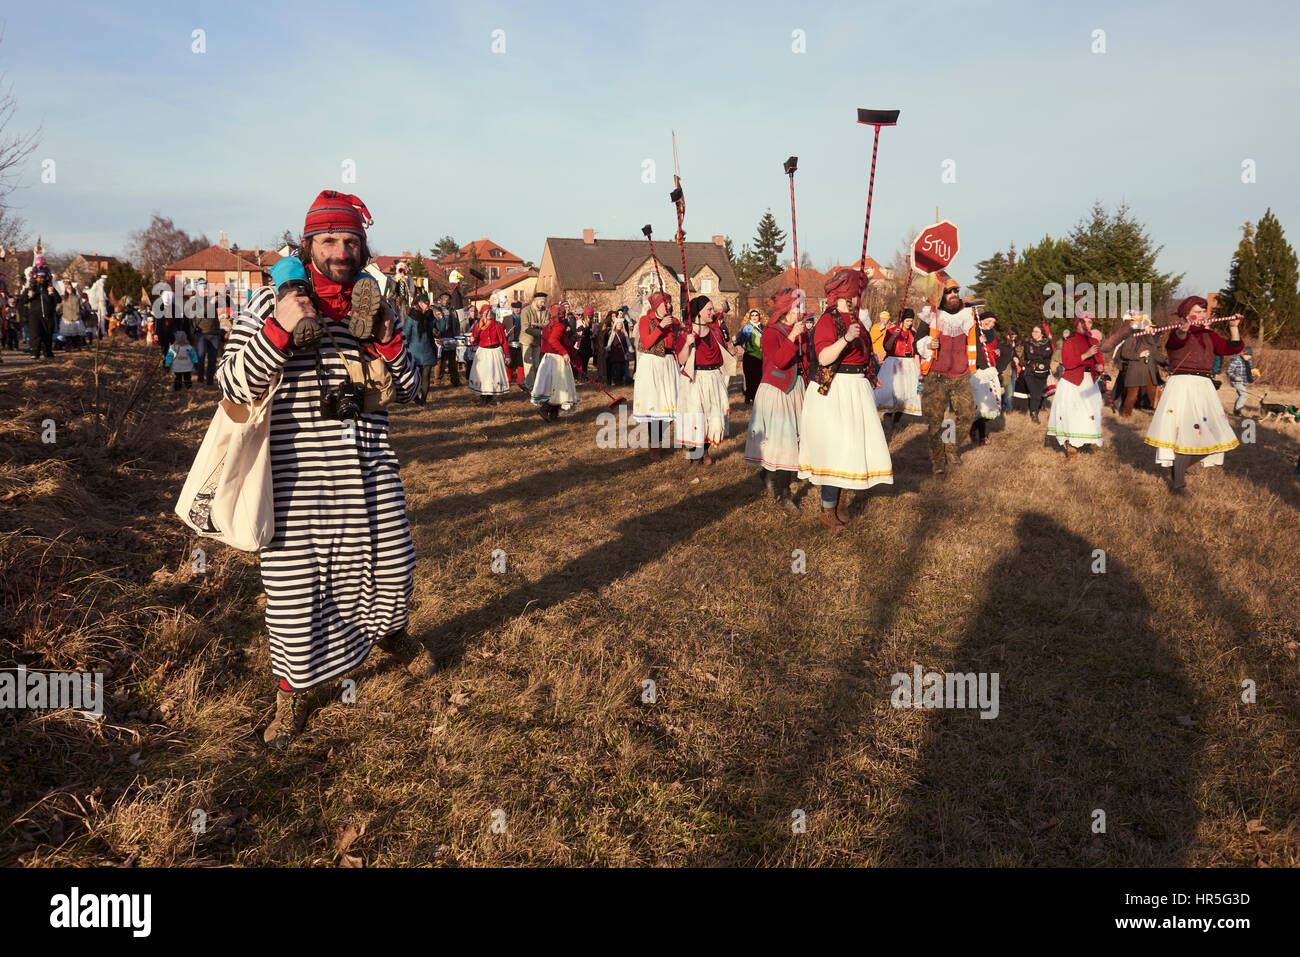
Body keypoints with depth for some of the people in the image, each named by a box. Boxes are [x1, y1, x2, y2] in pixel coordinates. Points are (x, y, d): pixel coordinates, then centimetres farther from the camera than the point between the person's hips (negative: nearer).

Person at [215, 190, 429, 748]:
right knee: (294, 578, 4)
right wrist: (279, 331, -23)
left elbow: (407, 392, 9)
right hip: (296, 472, -3)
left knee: (393, 564, 13)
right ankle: (294, 689, 27)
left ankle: (388, 630, 48)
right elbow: (232, 385, -10)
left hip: (369, 466, 3)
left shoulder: (374, 305, 6)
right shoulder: (271, 302, -4)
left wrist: (387, 342, -10)